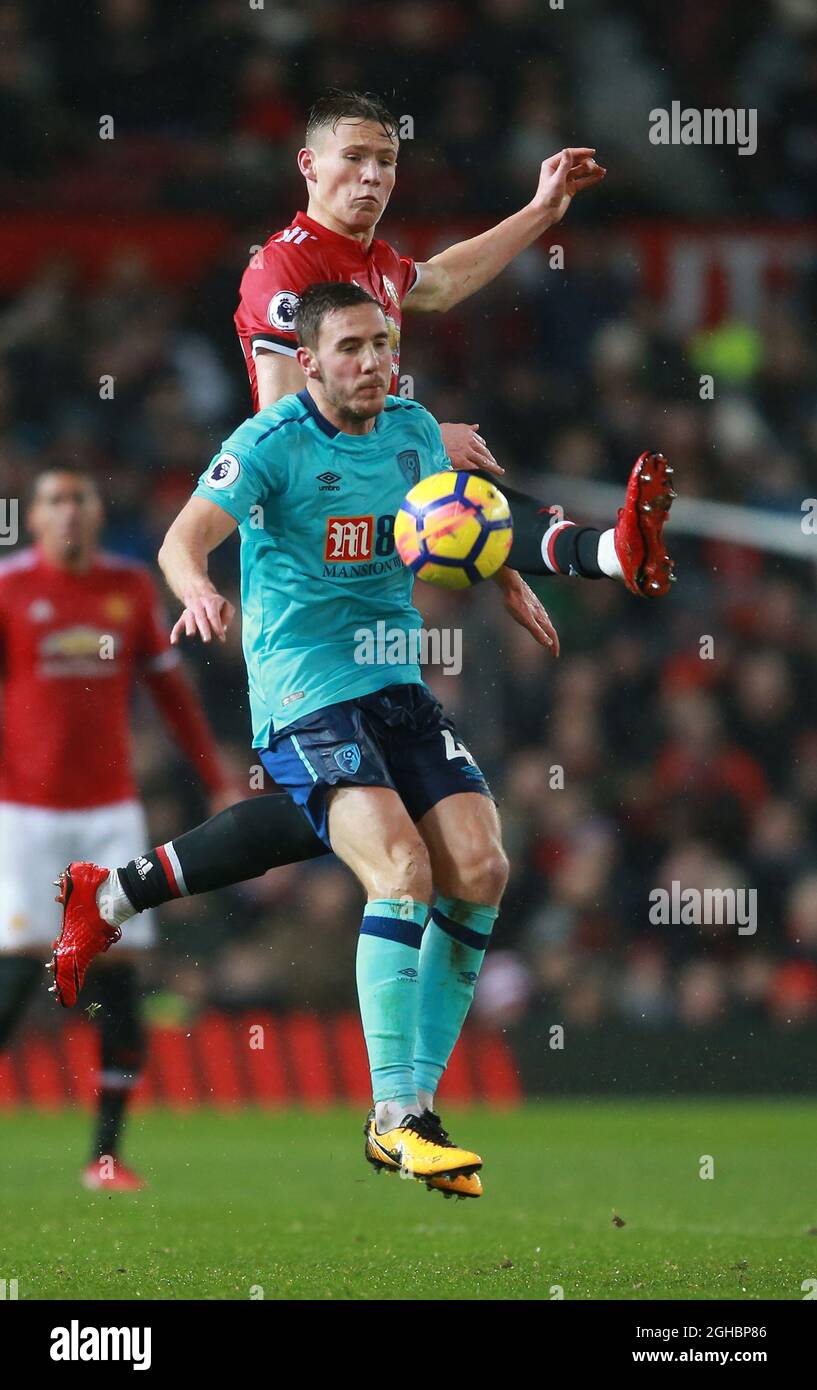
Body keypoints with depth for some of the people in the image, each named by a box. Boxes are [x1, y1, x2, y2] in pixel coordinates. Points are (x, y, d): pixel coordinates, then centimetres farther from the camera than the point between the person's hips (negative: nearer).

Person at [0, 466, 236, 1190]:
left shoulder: (132, 587, 8)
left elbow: (171, 690, 15)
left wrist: (220, 783, 12)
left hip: (110, 808, 3)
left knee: (122, 979, -3)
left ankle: (106, 1153, 3)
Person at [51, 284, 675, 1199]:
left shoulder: (413, 430, 10)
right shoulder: (273, 441, -9)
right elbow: (186, 538, -21)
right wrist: (196, 589, -43)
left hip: (398, 686, 6)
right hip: (304, 696, -6)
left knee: (479, 866, -10)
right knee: (403, 869, -24)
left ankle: (419, 1099, 0)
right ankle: (393, 1119, -20)